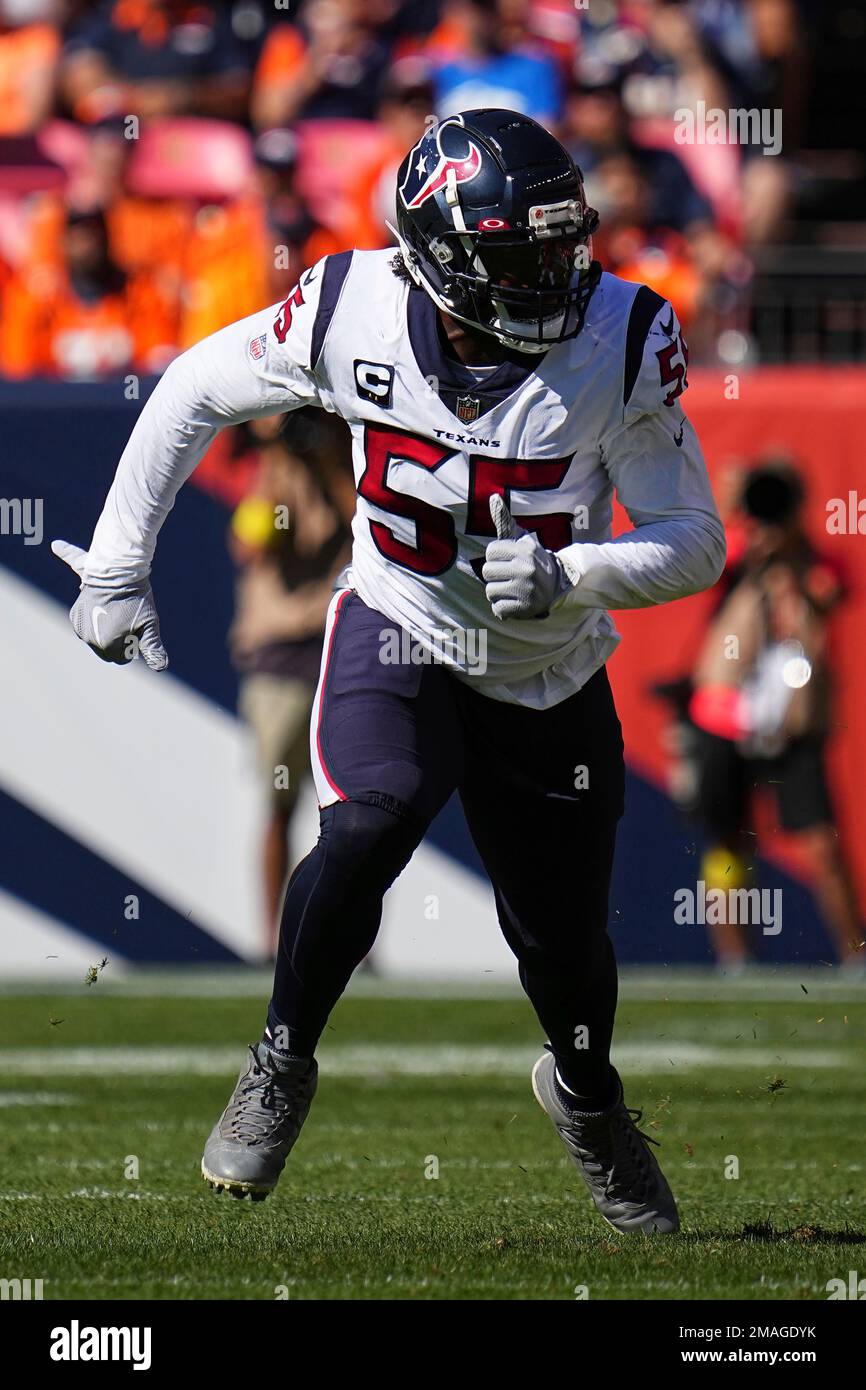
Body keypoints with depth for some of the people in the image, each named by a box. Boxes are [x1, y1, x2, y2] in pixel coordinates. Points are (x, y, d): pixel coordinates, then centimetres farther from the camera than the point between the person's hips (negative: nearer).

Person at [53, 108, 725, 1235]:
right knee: (371, 824, -31)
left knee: (563, 942, 12)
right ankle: (284, 1066, -8)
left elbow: (695, 546, -15)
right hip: (400, 634, -1)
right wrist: (116, 567, 0)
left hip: (552, 678, 1)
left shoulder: (623, 343, -24)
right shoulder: (352, 311, -22)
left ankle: (585, 1091, 47)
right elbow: (196, 392, -3)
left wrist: (567, 574, -34)